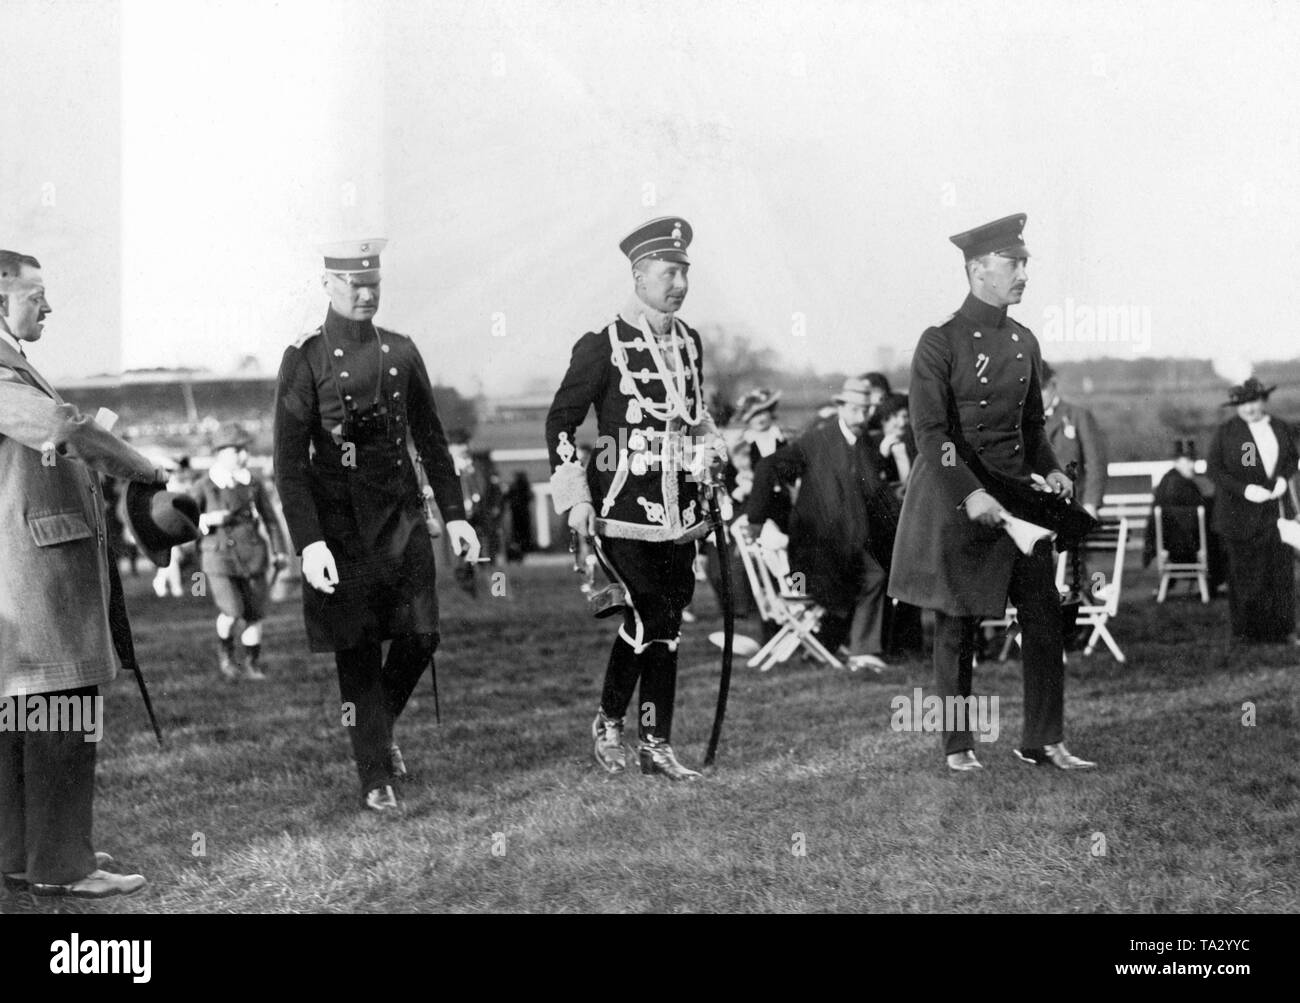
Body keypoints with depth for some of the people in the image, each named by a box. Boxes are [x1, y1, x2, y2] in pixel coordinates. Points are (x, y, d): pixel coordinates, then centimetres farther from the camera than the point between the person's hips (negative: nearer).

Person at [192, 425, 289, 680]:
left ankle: (252, 665, 20)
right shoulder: (203, 487, -4)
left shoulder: (252, 482, 4)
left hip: (251, 556, 3)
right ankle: (225, 653, 15)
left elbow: (270, 518, 12)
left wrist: (279, 551, 8)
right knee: (231, 613, -15)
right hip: (219, 557, -3)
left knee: (255, 613, 3)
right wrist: (208, 520, -17)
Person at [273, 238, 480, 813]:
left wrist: (454, 514, 10)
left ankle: (379, 725, 30)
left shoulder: (401, 352, 7)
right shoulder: (305, 360, -6)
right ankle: (376, 779, 11)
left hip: (401, 513, 4)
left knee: (421, 636, 1)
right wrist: (308, 542, -17)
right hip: (339, 524, -4)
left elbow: (430, 439, 15)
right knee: (357, 651, 1)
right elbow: (288, 461, -9)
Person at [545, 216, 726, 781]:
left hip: (679, 510, 6)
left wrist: (710, 446, 6)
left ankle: (657, 744, 14)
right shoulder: (602, 347, -8)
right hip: (623, 509, -6)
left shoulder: (689, 343, 11)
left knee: (667, 625, 7)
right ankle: (609, 722, 10)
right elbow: (560, 422, -4)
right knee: (648, 619, -11)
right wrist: (574, 498, -9)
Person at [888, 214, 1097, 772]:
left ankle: (1044, 742, 12)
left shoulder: (1024, 342, 10)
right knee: (957, 627, 4)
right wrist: (970, 493, -25)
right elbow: (929, 432, -16)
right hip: (954, 497, -6)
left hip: (1016, 494, 6)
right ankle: (957, 747, 16)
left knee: (1046, 619, 2)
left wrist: (1050, 472, 3)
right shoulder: (941, 343, -10)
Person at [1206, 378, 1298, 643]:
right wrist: (1244, 489, -16)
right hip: (1241, 512, -3)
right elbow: (1213, 468, -6)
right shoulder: (1226, 432, -4)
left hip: (1277, 510, 3)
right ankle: (1246, 630, 9)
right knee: (1246, 573, -1)